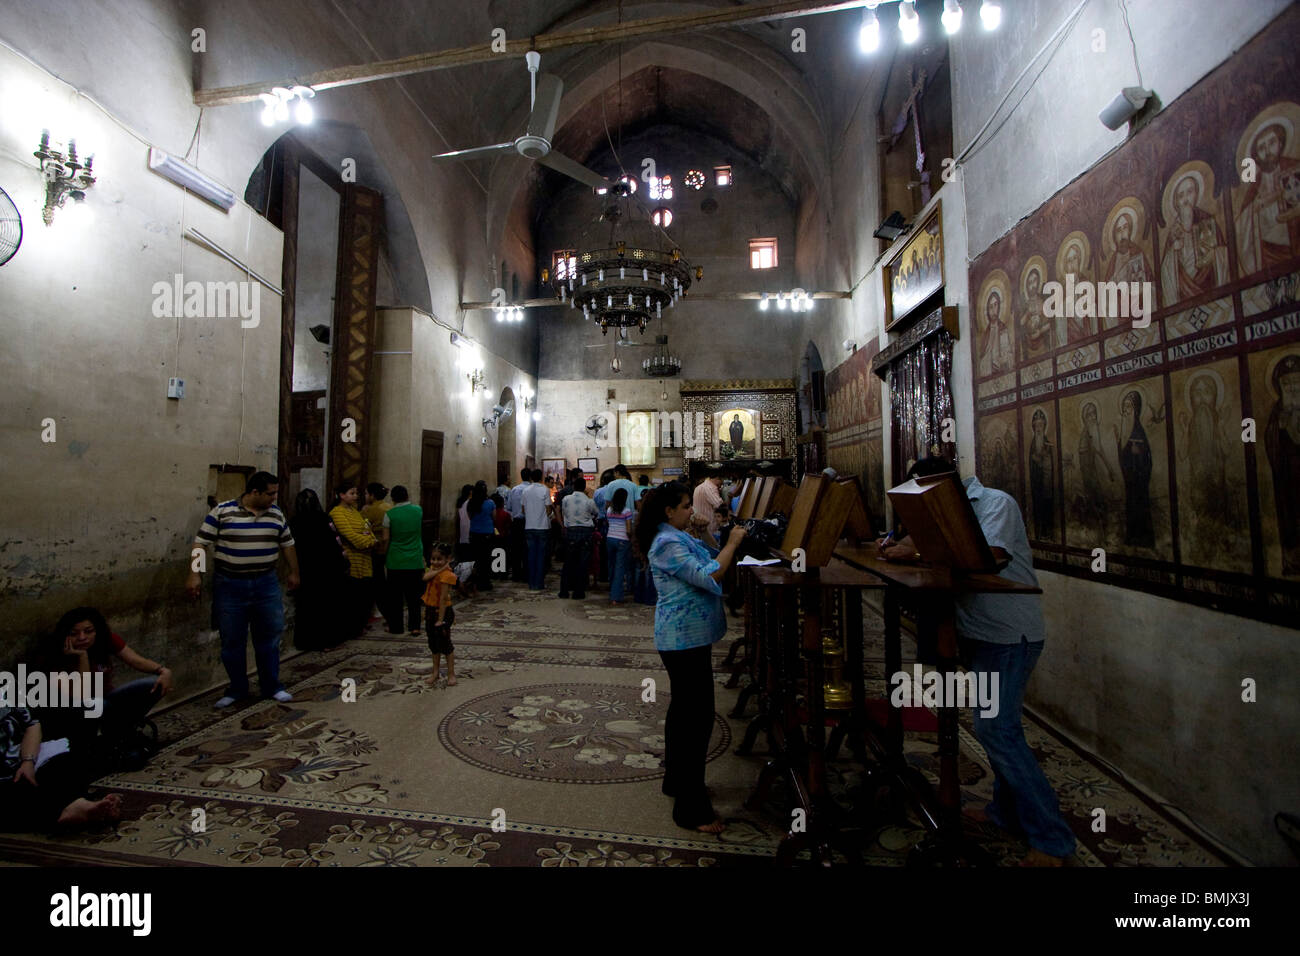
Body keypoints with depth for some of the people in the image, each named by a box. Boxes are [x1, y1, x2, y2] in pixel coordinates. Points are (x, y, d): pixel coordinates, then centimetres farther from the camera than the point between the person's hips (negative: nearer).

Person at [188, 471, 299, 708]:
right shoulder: (222, 512, -7)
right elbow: (201, 542, -5)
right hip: (230, 585, -2)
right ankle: (237, 689, 24)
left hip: (266, 585, 3)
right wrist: (195, 574, -12)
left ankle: (272, 686, 21)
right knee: (232, 641, 8)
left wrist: (294, 573, 17)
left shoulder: (276, 514, 4)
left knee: (269, 638, 9)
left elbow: (287, 544, 14)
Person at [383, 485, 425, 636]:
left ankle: (395, 627, 19)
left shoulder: (389, 514, -8)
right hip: (415, 561, 2)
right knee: (414, 596, 8)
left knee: (395, 596, 11)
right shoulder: (418, 510, -2)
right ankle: (415, 626, 7)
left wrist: (385, 559, 9)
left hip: (395, 562, -1)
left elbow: (386, 539, -3)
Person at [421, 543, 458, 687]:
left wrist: (440, 619, -21)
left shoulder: (446, 575, -20)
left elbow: (443, 598, -22)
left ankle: (451, 674, 13)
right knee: (434, 645, 16)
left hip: (442, 612, -8)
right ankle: (435, 673, 28)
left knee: (445, 644, 1)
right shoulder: (434, 571, 5)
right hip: (430, 610, 8)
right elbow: (425, 577, -17)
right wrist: (437, 569, -20)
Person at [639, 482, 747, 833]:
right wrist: (732, 544, -18)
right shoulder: (668, 544, -21)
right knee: (697, 717, -4)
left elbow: (704, 561, 18)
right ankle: (691, 809, 8)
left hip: (687, 637, 11)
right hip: (685, 639, -11)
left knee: (683, 710, 21)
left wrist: (729, 544, 5)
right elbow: (708, 577, -26)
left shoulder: (677, 538, 13)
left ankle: (676, 780, 37)